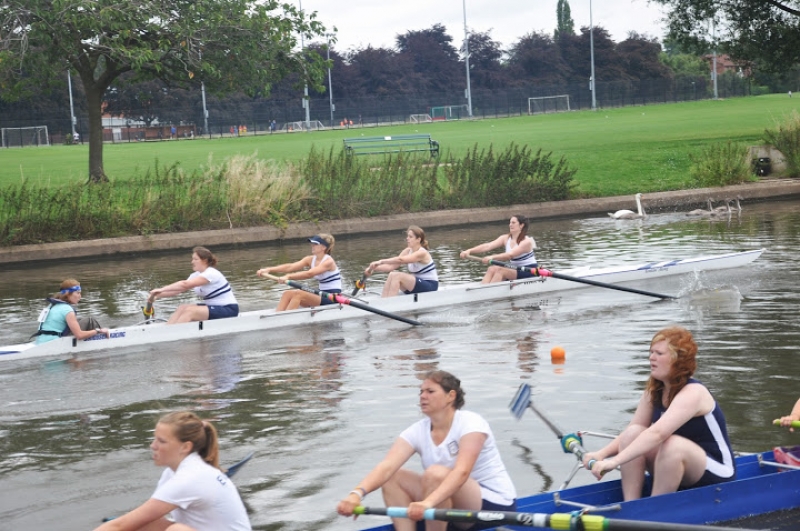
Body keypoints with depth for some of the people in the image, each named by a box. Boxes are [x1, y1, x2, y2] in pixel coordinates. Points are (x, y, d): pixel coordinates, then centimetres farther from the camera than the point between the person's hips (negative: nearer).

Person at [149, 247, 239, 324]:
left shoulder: (211, 274, -19)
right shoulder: (196, 275, 9)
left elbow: (185, 284, -28)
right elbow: (179, 289, 0)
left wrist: (162, 289, -29)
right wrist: (159, 295, -13)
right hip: (213, 307, 9)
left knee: (189, 311, -24)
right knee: (182, 308, -10)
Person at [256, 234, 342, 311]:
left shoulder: (328, 261, -15)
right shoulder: (311, 259, 7)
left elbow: (309, 274, -30)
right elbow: (290, 267, -5)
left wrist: (288, 277, -39)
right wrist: (269, 270, -18)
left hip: (333, 299, -8)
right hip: (322, 296, 8)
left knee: (298, 294, -26)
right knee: (287, 293, -8)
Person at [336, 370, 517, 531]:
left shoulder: (470, 423, -19)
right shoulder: (418, 431, -4)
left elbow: (461, 472, -36)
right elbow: (386, 467, -20)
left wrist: (427, 503, -53)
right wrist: (357, 493, -40)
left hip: (495, 505, -6)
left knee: (436, 473, -31)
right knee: (393, 478, -9)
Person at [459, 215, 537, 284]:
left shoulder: (527, 241, -16)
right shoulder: (505, 238, 4)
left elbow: (511, 255, -30)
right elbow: (488, 246, -10)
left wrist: (492, 257, -44)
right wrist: (469, 250, -24)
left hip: (529, 272, -7)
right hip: (514, 270, 7)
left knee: (500, 270, -27)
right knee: (492, 269, -17)